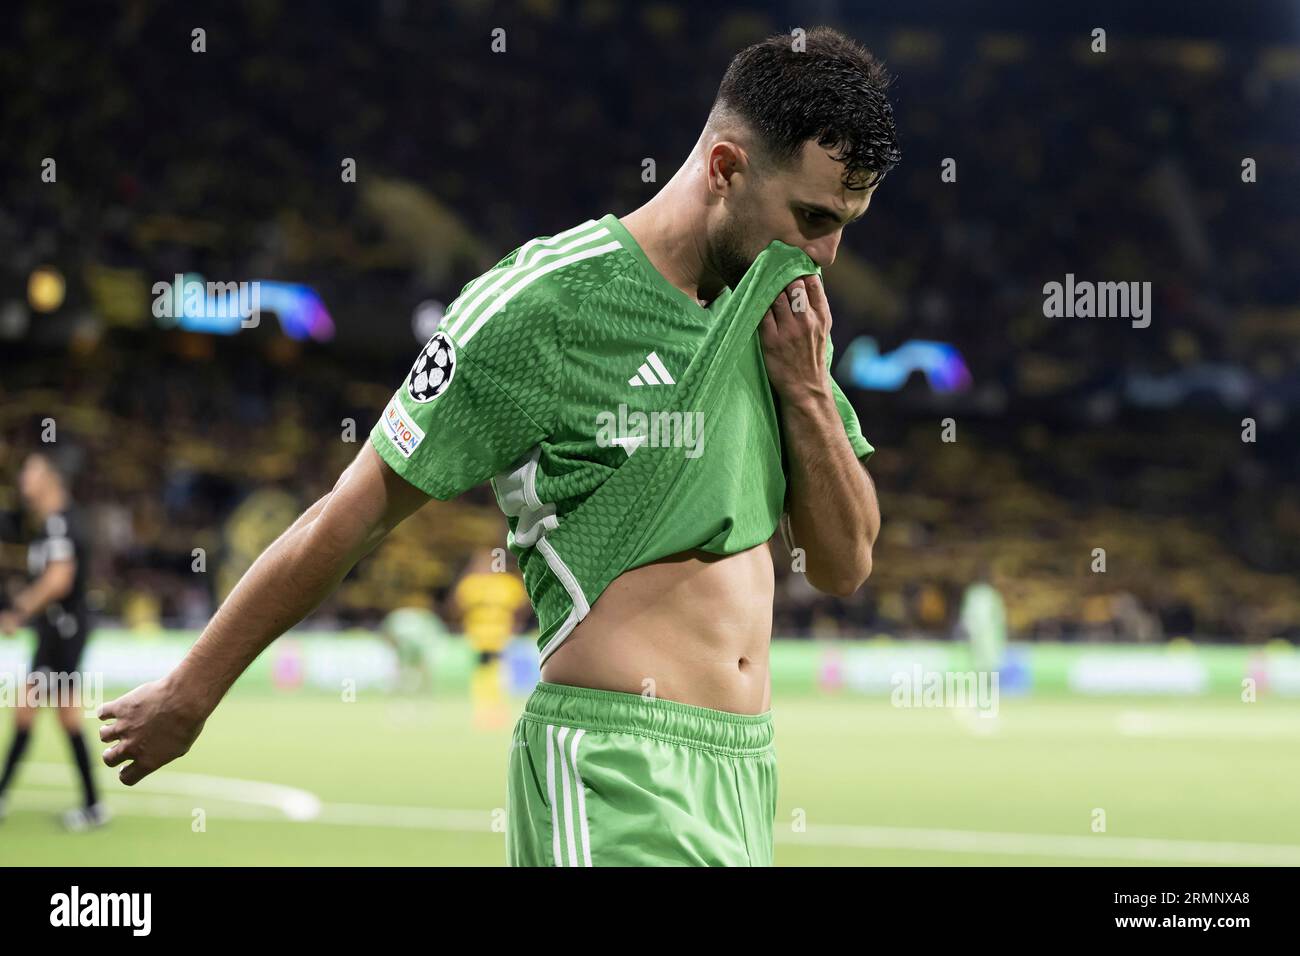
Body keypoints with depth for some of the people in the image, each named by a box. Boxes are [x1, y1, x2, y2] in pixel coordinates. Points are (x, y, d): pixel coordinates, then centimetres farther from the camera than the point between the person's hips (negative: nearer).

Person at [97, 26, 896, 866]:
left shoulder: (785, 314, 9)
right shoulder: (539, 307, -10)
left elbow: (845, 566, 12)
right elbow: (349, 519, -5)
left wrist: (806, 389, -4)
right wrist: (188, 695, 2)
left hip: (744, 767, 7)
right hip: (612, 766, -7)